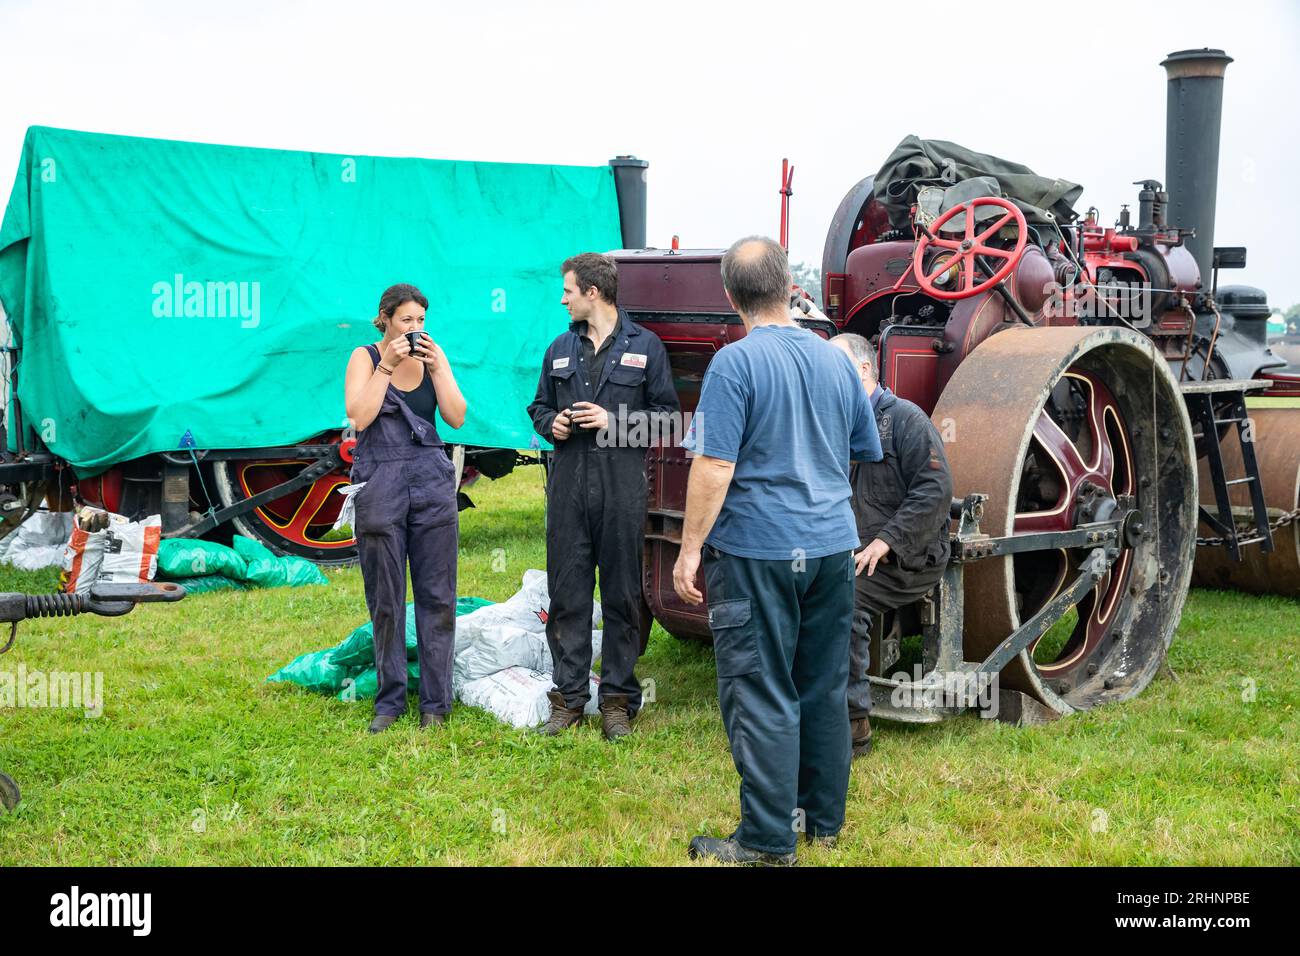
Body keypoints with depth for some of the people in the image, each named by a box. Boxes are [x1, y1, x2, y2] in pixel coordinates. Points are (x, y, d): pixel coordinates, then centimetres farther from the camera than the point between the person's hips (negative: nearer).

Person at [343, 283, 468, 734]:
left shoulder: (432, 355, 7)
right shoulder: (365, 357, 0)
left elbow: (457, 418, -1)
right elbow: (359, 416, -13)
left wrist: (436, 365, -9)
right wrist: (387, 365, -15)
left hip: (432, 482, 2)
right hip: (380, 485, -2)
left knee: (436, 597, 2)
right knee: (386, 599, 3)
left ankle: (434, 702, 9)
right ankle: (390, 701, 13)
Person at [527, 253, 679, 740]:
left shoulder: (645, 346, 3)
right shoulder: (561, 348, 15)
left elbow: (666, 412, 1)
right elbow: (539, 406, 24)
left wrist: (614, 420, -11)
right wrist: (551, 423, 2)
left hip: (622, 488, -3)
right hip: (568, 485, 4)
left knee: (622, 596, 3)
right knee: (566, 595, 4)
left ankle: (618, 699, 11)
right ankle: (568, 696, 12)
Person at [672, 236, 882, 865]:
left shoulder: (735, 362, -12)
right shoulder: (834, 360, 8)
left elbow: (714, 467, -17)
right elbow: (869, 454, 18)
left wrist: (690, 549, -11)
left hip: (757, 553, -6)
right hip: (834, 548, 6)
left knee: (762, 696, 0)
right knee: (824, 690, 14)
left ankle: (768, 841, 5)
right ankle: (824, 819, 25)